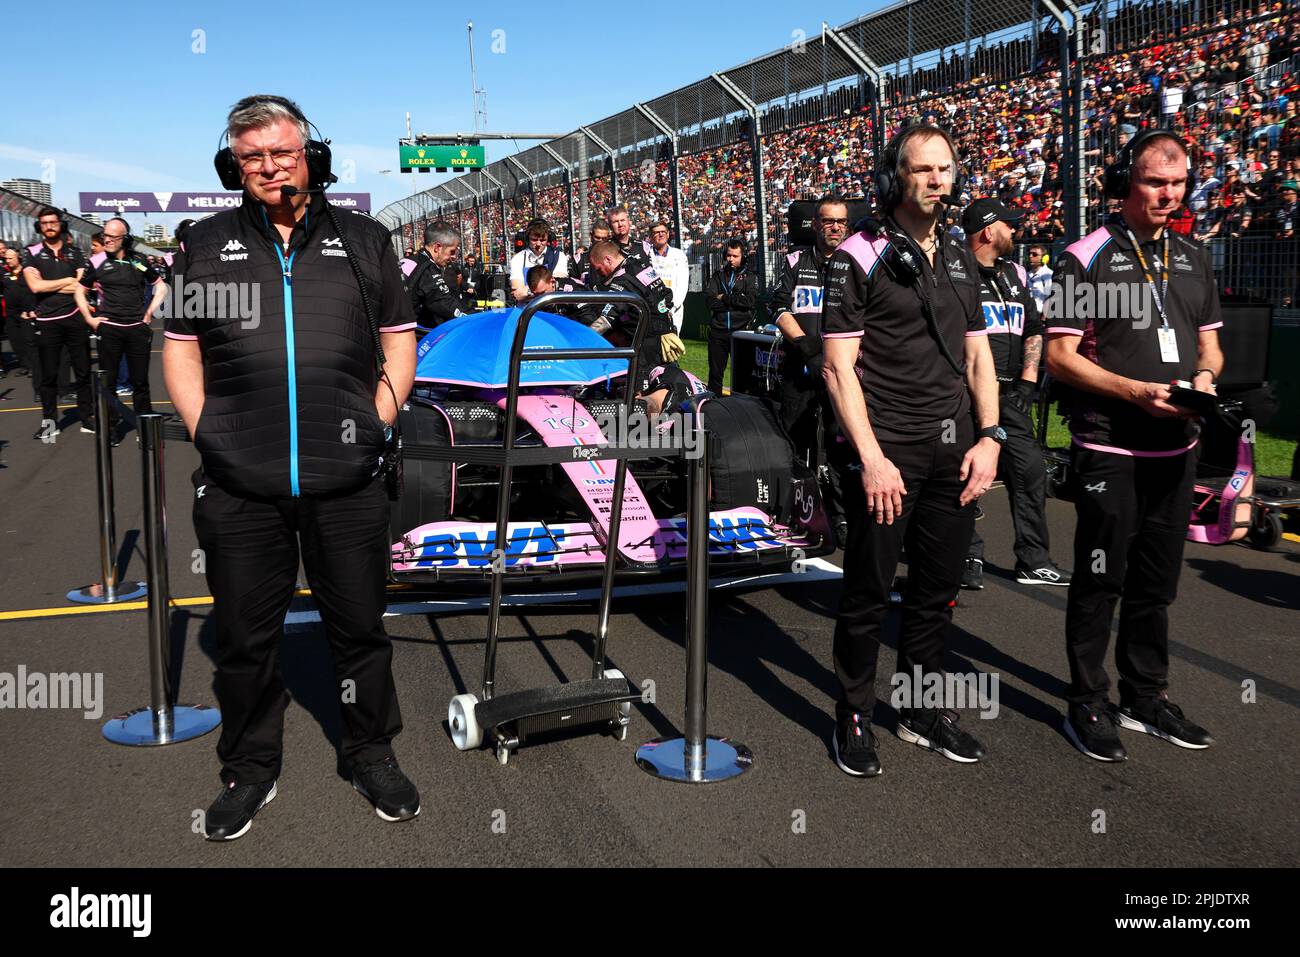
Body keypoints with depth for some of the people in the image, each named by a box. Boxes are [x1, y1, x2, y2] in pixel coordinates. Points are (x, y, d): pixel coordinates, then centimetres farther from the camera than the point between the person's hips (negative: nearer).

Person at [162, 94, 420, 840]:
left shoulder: (364, 240, 10)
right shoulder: (207, 244, 11)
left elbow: (399, 340, 12)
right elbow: (180, 347, 13)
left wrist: (377, 424, 1)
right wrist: (207, 433, 2)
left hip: (348, 481, 0)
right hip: (238, 486, 1)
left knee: (360, 624, 10)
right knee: (246, 634, 10)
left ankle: (372, 753, 29)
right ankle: (250, 769, 28)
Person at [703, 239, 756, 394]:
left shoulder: (748, 277, 8)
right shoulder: (717, 276, 13)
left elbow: (750, 300, -10)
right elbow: (709, 300, -3)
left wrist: (724, 298, -6)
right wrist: (736, 302, -9)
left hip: (741, 330, -2)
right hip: (718, 330, 2)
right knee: (715, 372, 8)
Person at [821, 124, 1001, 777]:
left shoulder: (960, 261, 15)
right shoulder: (860, 257, -5)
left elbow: (978, 356, 17)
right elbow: (839, 367, -10)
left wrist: (989, 438, 5)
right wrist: (872, 458, -16)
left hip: (954, 452, 6)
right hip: (886, 452, -6)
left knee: (937, 589, 12)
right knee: (869, 592, 2)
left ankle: (921, 711, 28)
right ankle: (854, 717, 18)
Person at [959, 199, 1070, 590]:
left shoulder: (1016, 275, 17)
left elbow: (1034, 330, 20)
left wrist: (1027, 381, 9)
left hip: (1010, 393, 6)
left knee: (1030, 472, 4)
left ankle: (1033, 560, 12)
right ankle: (969, 558, 12)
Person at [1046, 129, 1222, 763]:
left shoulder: (1193, 258, 12)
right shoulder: (1088, 257, -7)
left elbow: (1208, 343, 19)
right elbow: (1060, 356, -11)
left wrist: (1205, 376, -4)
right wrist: (1136, 391, -21)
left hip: (1174, 449, 6)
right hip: (1108, 452, -6)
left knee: (1156, 584, 15)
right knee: (1100, 581, 2)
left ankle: (1146, 699, 29)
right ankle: (1087, 705, 16)